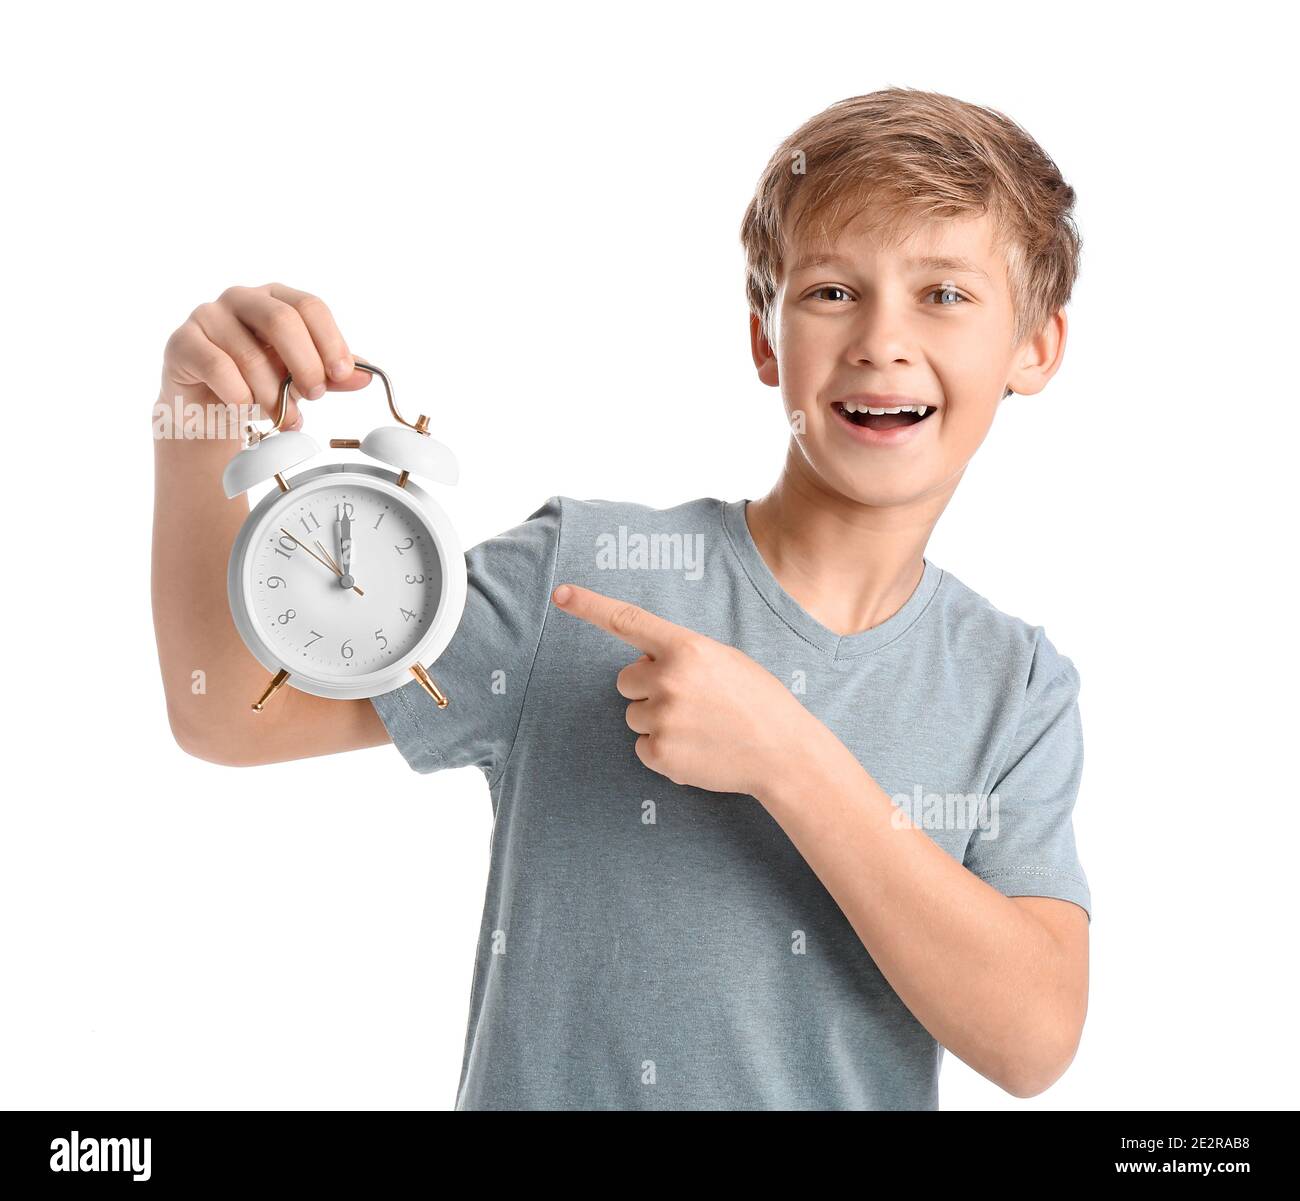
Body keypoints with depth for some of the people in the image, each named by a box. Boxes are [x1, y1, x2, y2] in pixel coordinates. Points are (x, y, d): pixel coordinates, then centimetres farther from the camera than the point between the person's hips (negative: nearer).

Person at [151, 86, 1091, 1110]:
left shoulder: (1021, 689, -7)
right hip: (542, 1086, -1)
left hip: (856, 1094, 2)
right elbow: (231, 710, -11)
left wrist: (788, 758, -26)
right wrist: (201, 435, -26)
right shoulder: (586, 569, -13)